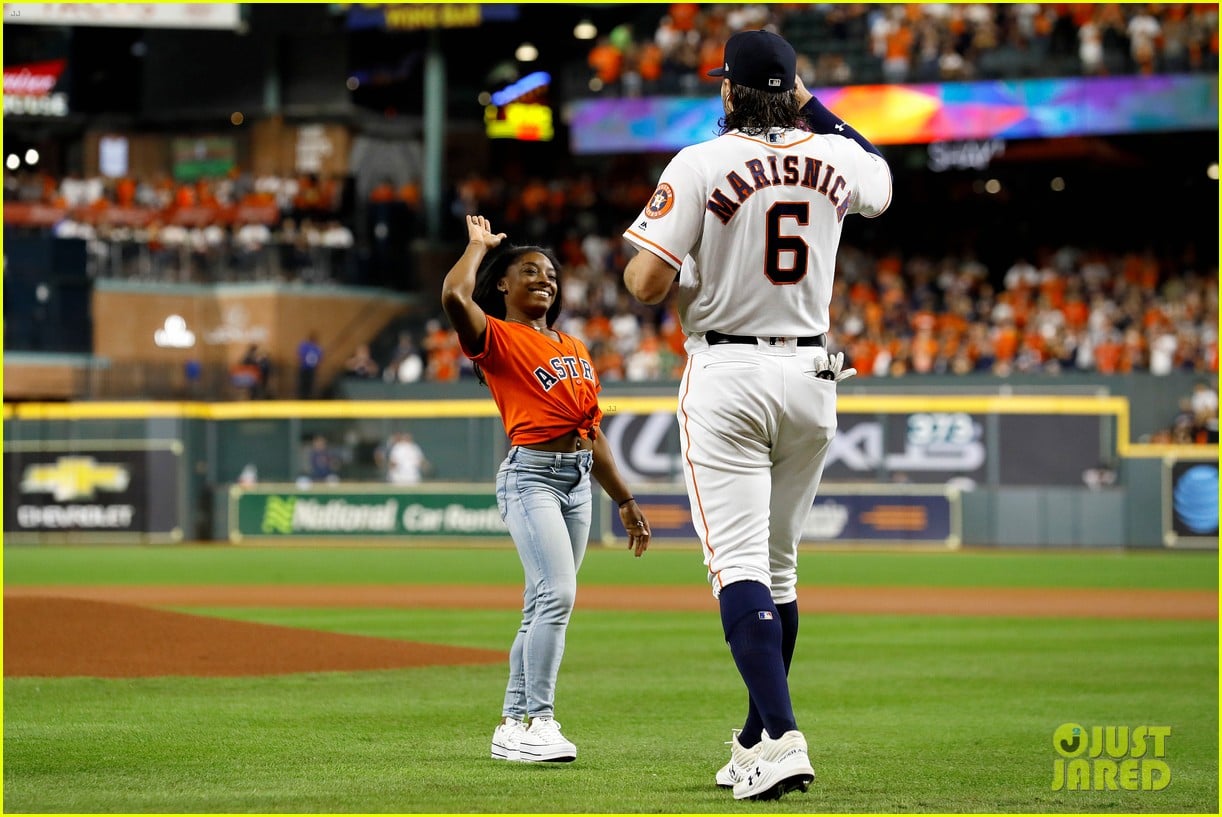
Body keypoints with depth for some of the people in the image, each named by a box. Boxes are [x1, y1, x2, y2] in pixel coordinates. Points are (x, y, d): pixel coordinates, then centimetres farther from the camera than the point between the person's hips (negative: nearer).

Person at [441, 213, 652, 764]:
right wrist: (479, 244, -5)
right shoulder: (497, 339, -3)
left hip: (578, 481, 7)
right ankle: (540, 723, -19)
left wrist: (624, 501, 20)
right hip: (530, 476, -7)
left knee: (543, 606, 8)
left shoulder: (575, 348, 19)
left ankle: (512, 728, 14)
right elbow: (454, 295, -24)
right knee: (557, 594, -21)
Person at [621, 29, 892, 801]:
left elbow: (645, 283, -13)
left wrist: (675, 243, 9)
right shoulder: (833, 160, 5)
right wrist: (813, 107, 29)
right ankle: (755, 744, 21)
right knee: (778, 567, 14)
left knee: (739, 564, -9)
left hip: (725, 377, -5)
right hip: (811, 376, 5)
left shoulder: (701, 165, -10)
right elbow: (881, 178, 31)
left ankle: (782, 737, -24)